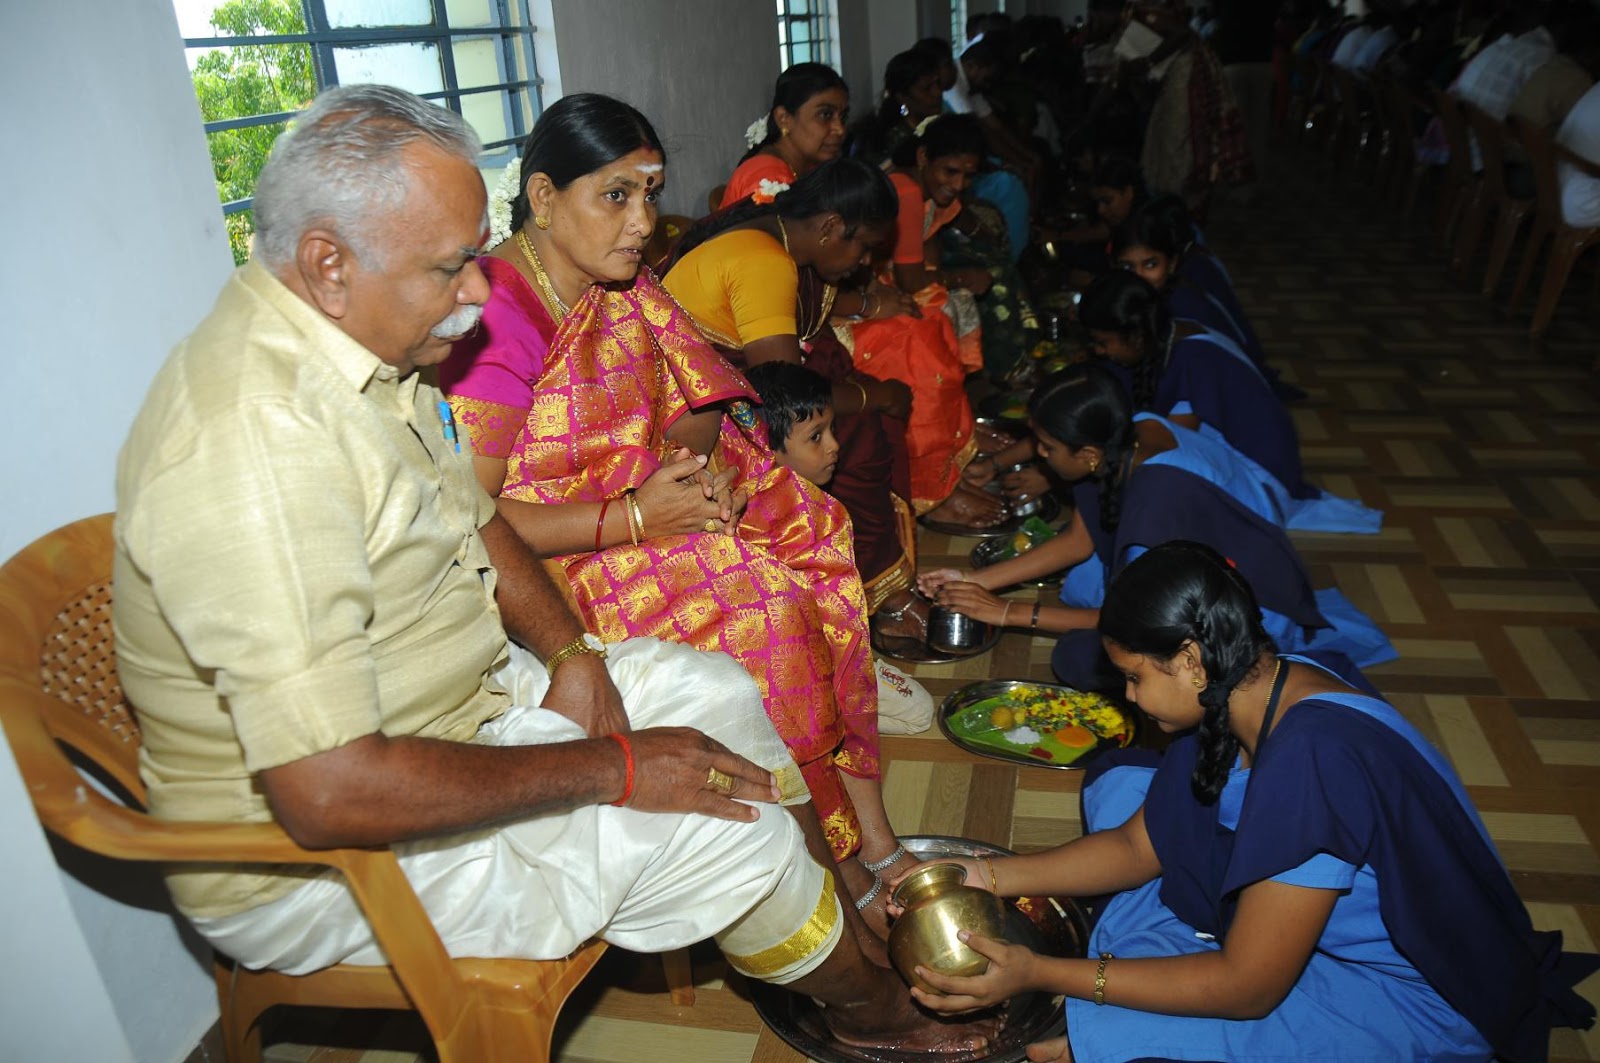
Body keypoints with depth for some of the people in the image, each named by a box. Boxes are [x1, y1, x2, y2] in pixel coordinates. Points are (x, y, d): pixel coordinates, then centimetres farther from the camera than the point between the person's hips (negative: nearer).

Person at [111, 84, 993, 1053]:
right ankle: (871, 1004, 17)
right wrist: (610, 769, -25)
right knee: (720, 821, -13)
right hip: (313, 862, -9)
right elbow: (332, 795, -35)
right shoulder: (256, 443, -33)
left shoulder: (359, 351, -1)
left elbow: (471, 519, 12)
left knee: (709, 688, 6)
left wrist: (567, 651, -5)